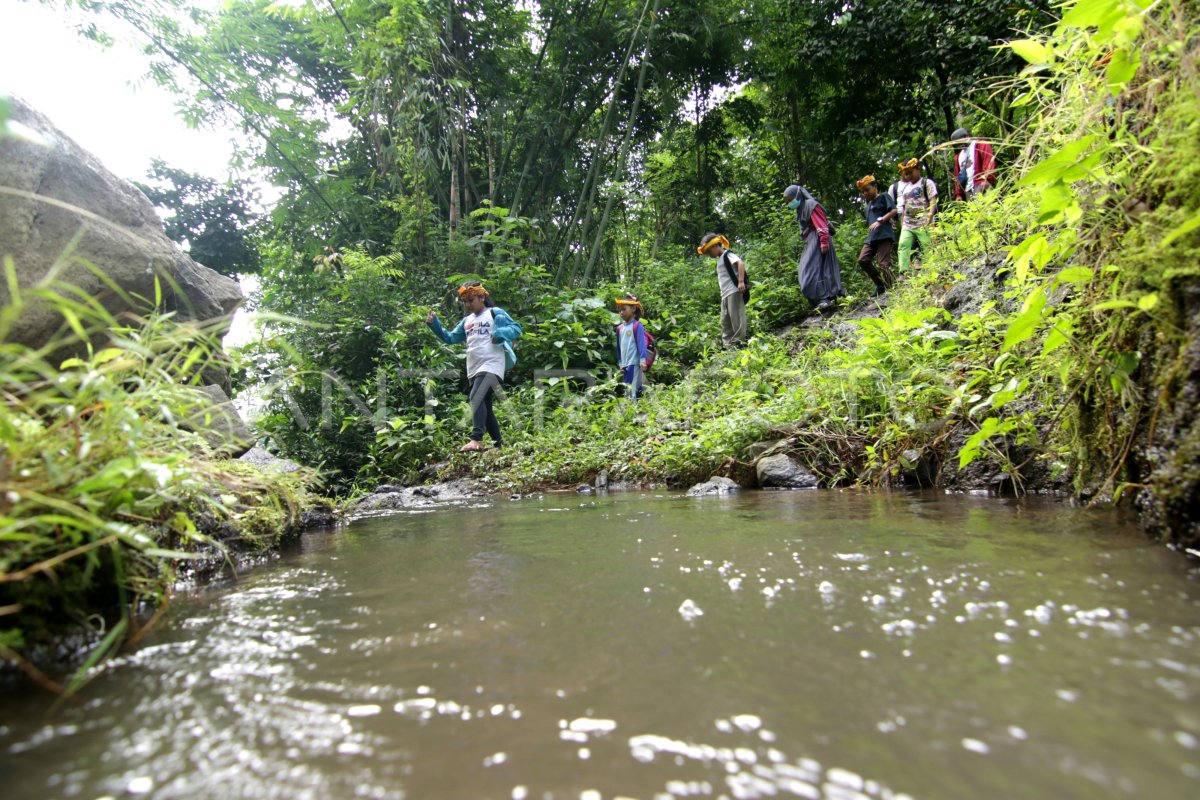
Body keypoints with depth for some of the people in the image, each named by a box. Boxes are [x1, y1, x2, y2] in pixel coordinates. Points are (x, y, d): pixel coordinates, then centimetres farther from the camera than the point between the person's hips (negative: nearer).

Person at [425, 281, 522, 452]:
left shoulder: (495, 313, 3)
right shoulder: (466, 321, 22)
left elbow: (516, 329, -2)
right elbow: (450, 338, 23)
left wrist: (501, 333, -21)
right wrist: (434, 324, 9)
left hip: (491, 366, -8)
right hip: (474, 370, 8)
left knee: (477, 398, -29)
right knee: (486, 408, 10)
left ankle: (476, 439, -38)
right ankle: (499, 444, 19)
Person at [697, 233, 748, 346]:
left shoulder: (728, 254, -3)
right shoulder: (720, 259, 23)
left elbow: (741, 263, -20)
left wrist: (741, 281, -30)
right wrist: (723, 294, 17)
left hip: (734, 292, -10)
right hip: (725, 294, 10)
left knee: (737, 319, -10)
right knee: (725, 322, 8)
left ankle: (739, 344, -10)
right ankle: (728, 346, 10)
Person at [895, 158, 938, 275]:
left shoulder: (927, 183, 3)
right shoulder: (905, 187, 19)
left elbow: (933, 202, -6)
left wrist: (929, 218, -20)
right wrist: (902, 224, 14)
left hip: (922, 224, -5)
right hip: (907, 225, 5)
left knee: (928, 248, -6)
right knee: (903, 245, -12)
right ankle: (904, 272, -18)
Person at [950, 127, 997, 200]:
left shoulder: (980, 145, 8)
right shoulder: (958, 156, 28)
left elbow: (989, 162, -6)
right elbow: (957, 176, 25)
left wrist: (987, 179, -21)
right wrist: (958, 194, 15)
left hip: (981, 186, -6)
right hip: (967, 191, 6)